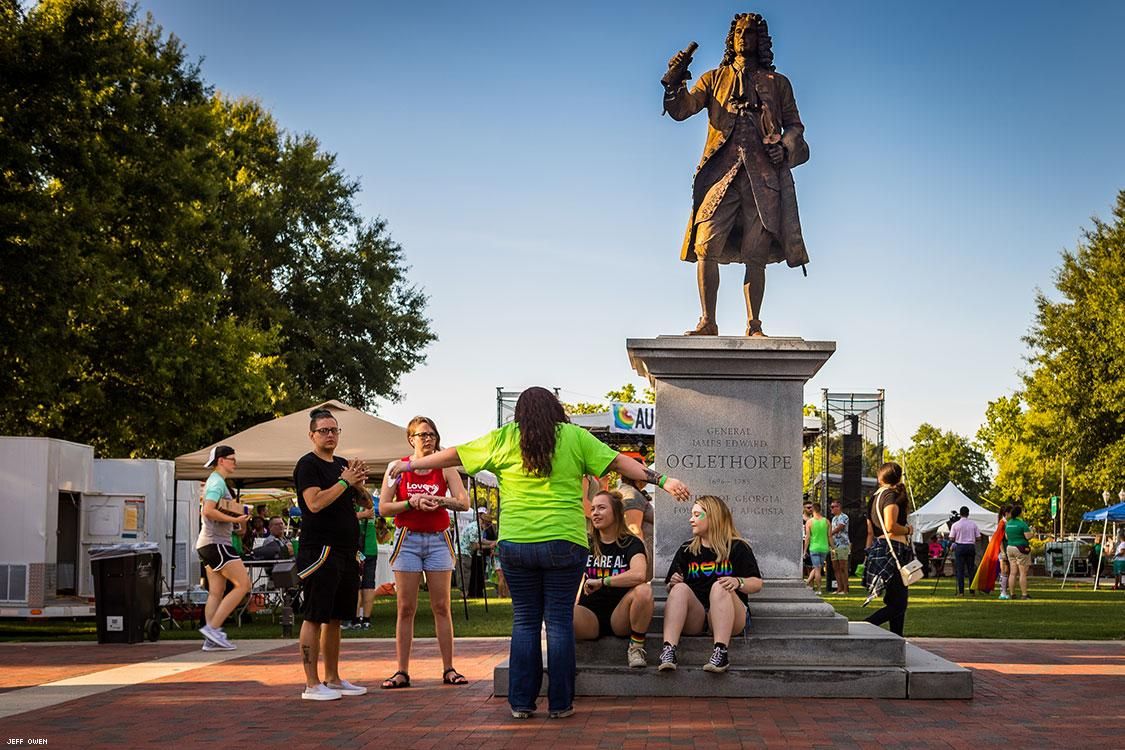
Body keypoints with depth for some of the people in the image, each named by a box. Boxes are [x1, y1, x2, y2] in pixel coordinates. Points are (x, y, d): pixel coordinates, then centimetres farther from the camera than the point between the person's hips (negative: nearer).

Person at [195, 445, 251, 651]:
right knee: (243, 584, -12)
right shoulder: (217, 482, -10)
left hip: (208, 543, 11)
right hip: (215, 542, -11)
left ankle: (211, 640, 5)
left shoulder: (215, 481, 21)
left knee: (216, 593, 7)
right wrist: (234, 520, -20)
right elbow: (208, 511, -23)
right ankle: (212, 627, -13)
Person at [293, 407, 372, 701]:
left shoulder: (342, 464, 17)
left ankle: (333, 679, 19)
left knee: (334, 618, 13)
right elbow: (315, 503, -19)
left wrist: (359, 483, -1)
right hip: (319, 552, -8)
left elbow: (367, 503, 19)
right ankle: (312, 684, -4)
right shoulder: (308, 464, -6)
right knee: (315, 618, -6)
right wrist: (345, 481, -14)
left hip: (345, 552, 8)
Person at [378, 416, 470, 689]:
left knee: (441, 607, 1)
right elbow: (383, 507, -2)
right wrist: (411, 503, -16)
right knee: (406, 608, -1)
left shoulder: (445, 468, 4)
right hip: (407, 540, -1)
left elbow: (464, 503, -3)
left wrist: (438, 500, -18)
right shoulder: (399, 468, 2)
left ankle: (449, 670, 5)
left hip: (438, 540, 1)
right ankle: (402, 672, 1)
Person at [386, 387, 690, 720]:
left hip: (515, 544, 1)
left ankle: (521, 702, 9)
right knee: (559, 621, 4)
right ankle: (560, 704, 5)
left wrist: (409, 464, 24)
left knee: (525, 621, 9)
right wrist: (662, 481, 6)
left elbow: (454, 454, 11)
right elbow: (618, 461, 1)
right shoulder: (574, 437, 3)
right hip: (564, 542, -1)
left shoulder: (503, 439, 5)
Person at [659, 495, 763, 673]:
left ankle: (720, 652, -48)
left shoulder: (737, 547, 8)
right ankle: (668, 650, -47)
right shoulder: (686, 549, 18)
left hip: (729, 618, -2)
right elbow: (670, 586, 17)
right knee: (680, 588, -26)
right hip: (693, 620, 3)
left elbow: (757, 583, 0)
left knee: (720, 587, -31)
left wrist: (738, 582, -21)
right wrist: (673, 583, -7)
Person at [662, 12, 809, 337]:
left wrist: (785, 147, -3)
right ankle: (708, 323, -6)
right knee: (707, 247, -12)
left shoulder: (777, 83, 20)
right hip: (721, 173, 0)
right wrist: (674, 83, -10)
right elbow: (682, 110, 10)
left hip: (763, 175, 0)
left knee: (756, 255, -4)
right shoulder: (714, 79, 20)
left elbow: (794, 124, 18)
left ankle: (754, 326, 1)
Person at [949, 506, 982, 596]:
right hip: (971, 547, 2)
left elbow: (951, 538, -5)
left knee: (960, 570, 0)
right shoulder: (973, 524, 0)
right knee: (971, 569, 9)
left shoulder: (955, 525, -6)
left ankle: (961, 591, -4)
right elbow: (978, 537, 2)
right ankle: (972, 590, 10)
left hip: (960, 547, -2)